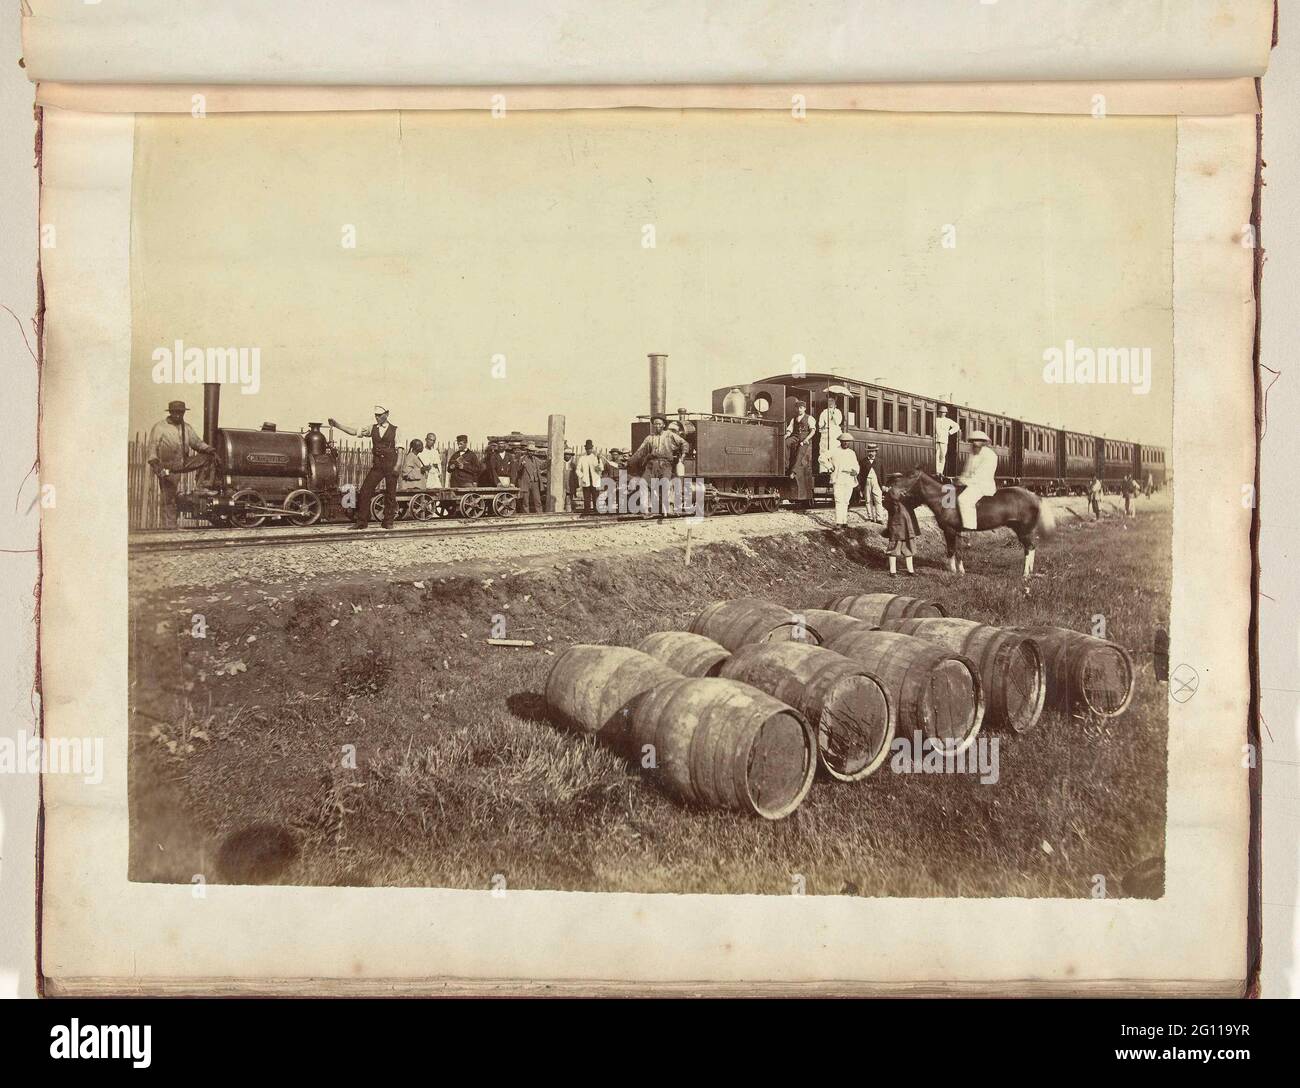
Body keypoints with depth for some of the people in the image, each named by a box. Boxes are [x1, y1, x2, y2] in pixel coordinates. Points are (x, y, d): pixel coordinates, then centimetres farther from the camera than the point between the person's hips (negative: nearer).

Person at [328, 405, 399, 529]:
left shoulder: (394, 430, 2)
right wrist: (336, 424, -6)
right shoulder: (373, 429, 9)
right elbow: (353, 431, 3)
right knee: (365, 491, -4)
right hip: (377, 466, 3)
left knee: (390, 494, 2)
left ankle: (388, 522, 15)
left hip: (391, 466, -3)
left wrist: (396, 466, -12)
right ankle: (361, 521, 2)